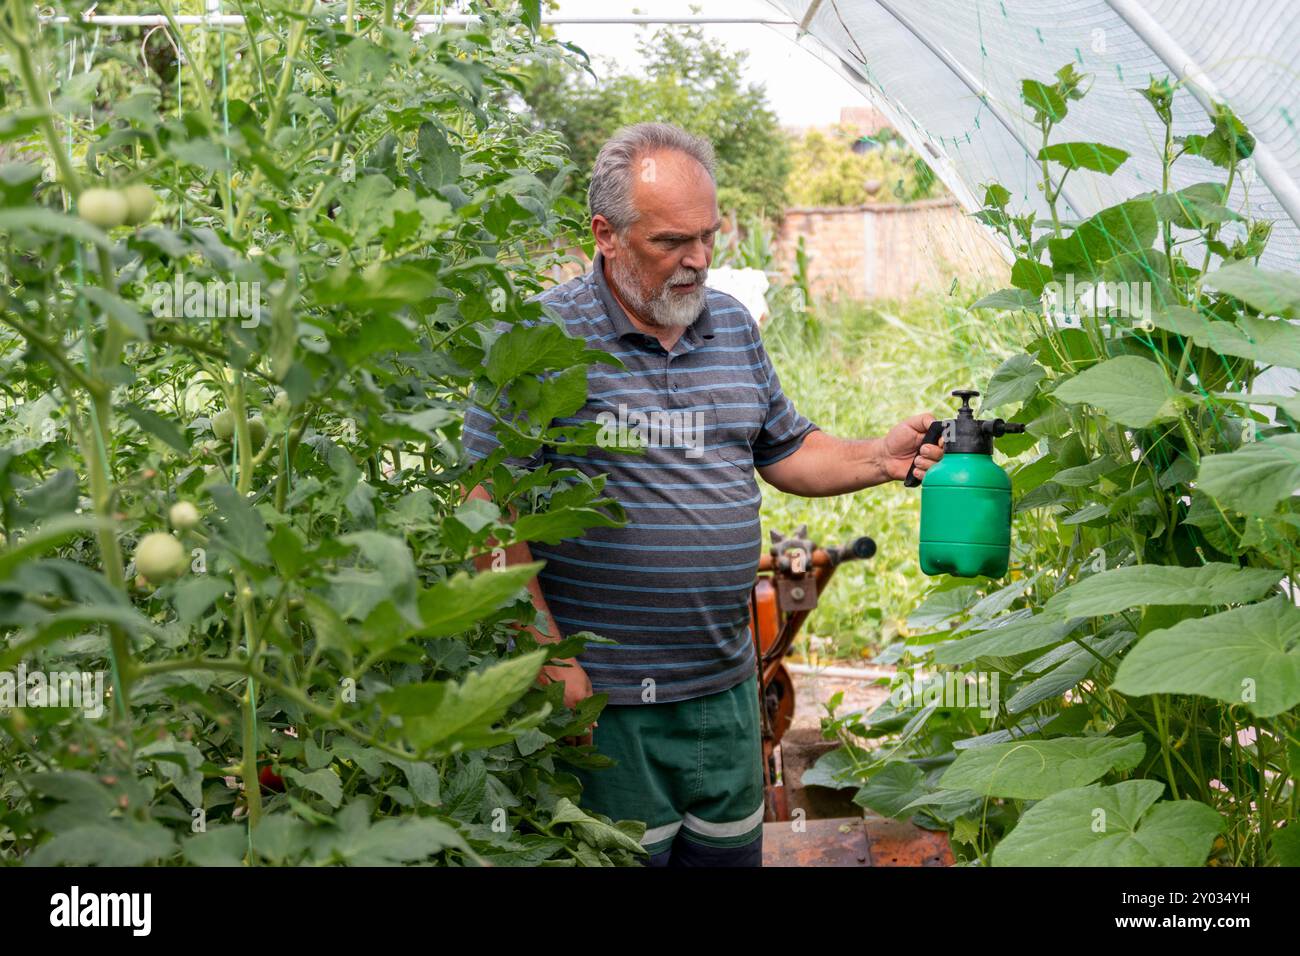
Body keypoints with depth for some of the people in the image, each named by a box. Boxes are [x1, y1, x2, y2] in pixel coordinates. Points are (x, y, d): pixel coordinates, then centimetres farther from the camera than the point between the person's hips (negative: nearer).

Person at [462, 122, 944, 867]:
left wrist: (879, 460, -1)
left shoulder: (733, 326, 9)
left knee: (733, 851, 17)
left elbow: (787, 453, 18)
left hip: (727, 685, 6)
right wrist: (550, 661, -17)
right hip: (603, 695, -6)